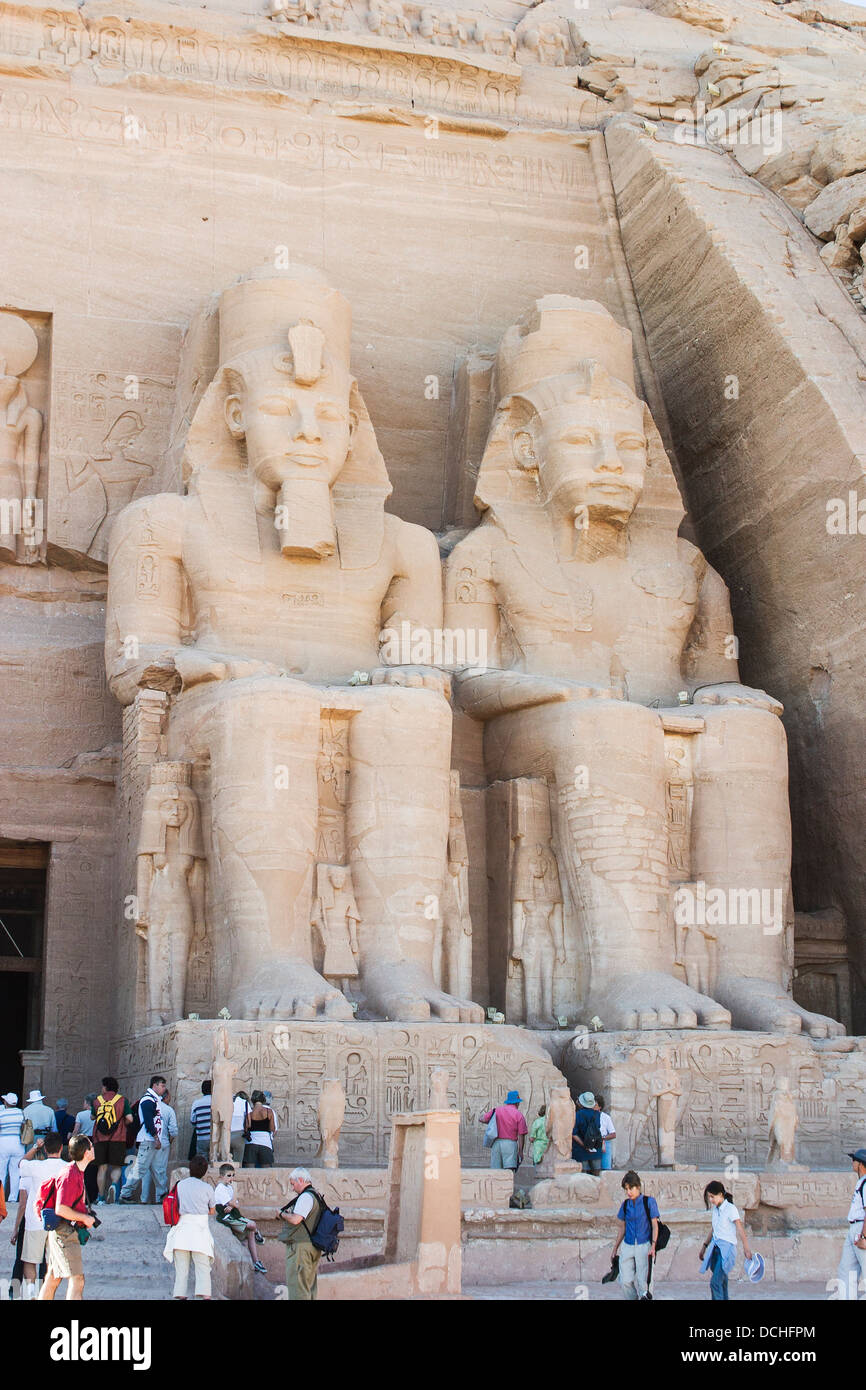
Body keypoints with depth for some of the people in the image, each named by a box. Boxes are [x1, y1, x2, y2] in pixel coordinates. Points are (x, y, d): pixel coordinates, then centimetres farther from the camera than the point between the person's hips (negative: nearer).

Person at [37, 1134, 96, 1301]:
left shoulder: (77, 1172, 13)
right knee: (77, 1279, -13)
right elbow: (61, 1209, -24)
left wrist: (86, 1217, 15)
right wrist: (85, 1218, -13)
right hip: (65, 1231, -10)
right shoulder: (70, 1175, -19)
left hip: (61, 1231, 10)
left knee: (53, 1277, 14)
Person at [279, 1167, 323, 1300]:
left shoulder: (305, 1197, -14)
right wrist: (289, 1214, 12)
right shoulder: (316, 1196, 18)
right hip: (314, 1247, 10)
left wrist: (283, 1215, -5)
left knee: (297, 1284, -9)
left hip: (300, 1246, -10)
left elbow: (295, 1219, -24)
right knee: (311, 1286, 13)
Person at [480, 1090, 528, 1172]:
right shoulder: (519, 1115, 1)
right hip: (510, 1143, -4)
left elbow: (482, 1119, 7)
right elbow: (521, 1135, -2)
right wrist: (520, 1151, 4)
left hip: (496, 1143, 4)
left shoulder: (496, 1110, 10)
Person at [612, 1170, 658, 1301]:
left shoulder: (649, 1202, -3)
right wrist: (615, 1250, 16)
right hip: (627, 1246, 4)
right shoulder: (625, 1204, 8)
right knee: (625, 1281, -5)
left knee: (642, 1282, -8)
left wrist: (653, 1246, -13)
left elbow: (655, 1226, -3)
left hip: (644, 1246, -4)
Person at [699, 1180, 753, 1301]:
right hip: (715, 1248, 7)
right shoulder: (716, 1209, 12)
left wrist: (746, 1249, -29)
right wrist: (704, 1247, 27)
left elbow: (741, 1229, -19)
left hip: (726, 1249, -7)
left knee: (715, 1282, -17)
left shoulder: (730, 1209, -11)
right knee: (721, 1284, 8)